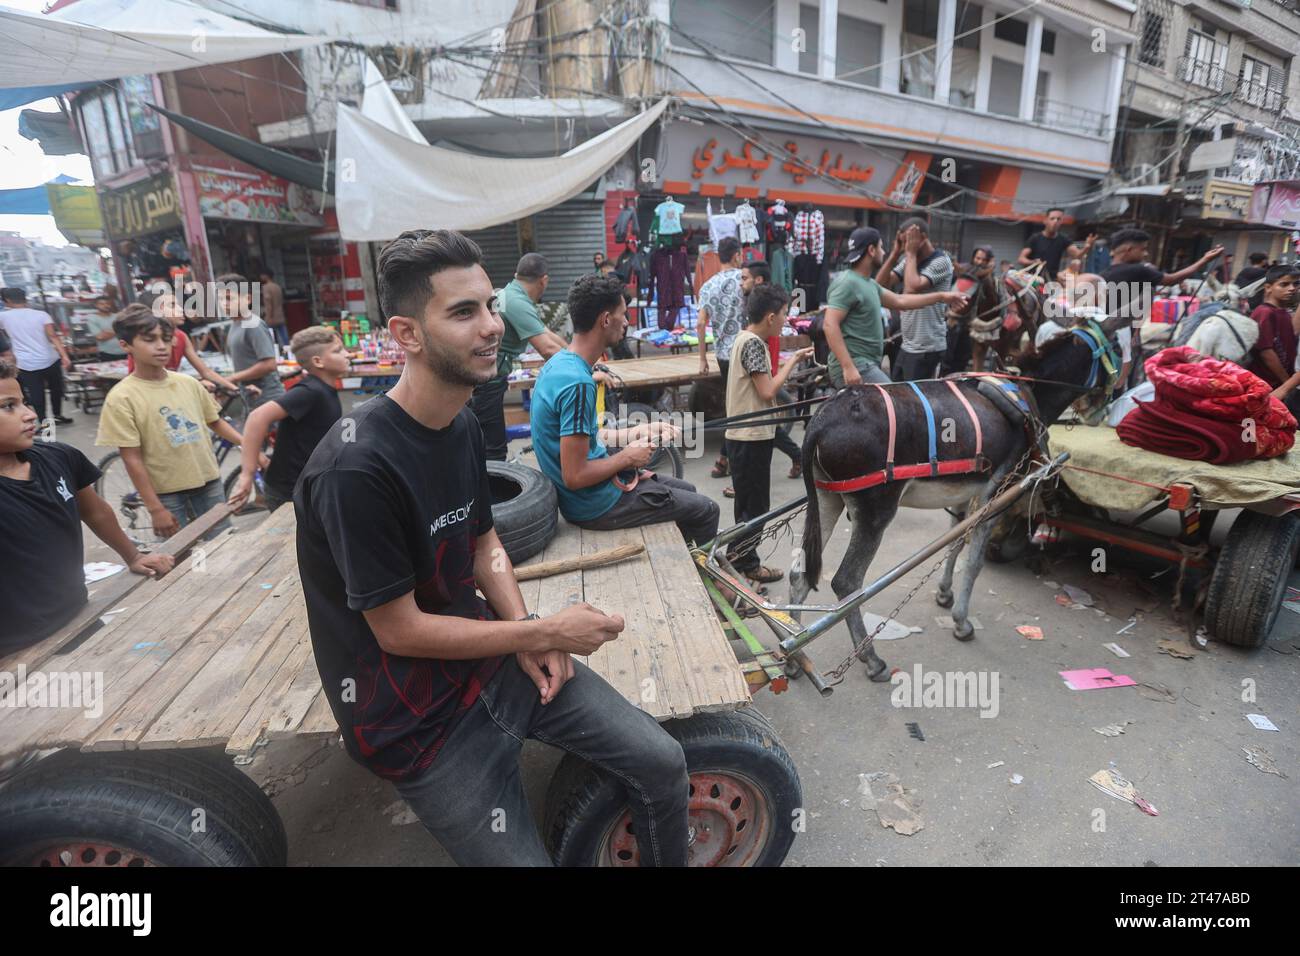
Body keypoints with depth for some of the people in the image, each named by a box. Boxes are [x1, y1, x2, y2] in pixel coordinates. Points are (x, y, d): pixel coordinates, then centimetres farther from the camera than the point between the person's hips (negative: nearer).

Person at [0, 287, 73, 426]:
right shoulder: (41, 314, -1)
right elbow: (53, 336, -13)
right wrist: (64, 356, -18)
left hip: (27, 365, -1)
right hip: (50, 360, 1)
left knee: (36, 394, 5)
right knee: (56, 389, 20)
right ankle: (58, 415, 30)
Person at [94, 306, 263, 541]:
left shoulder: (188, 383, 2)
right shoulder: (122, 397, -11)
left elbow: (216, 422, 14)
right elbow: (132, 459, -11)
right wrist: (155, 509, -13)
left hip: (209, 484, 4)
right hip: (166, 494, -4)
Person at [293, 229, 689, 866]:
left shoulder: (463, 425, 1)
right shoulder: (355, 467, -26)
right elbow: (400, 630, -19)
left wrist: (526, 634, -6)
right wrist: (543, 631, -14)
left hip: (491, 653, 7)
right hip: (417, 715, -6)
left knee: (662, 764, 4)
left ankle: (670, 860, 33)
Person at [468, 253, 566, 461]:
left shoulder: (511, 295, 12)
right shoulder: (518, 303, -19)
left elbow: (547, 335, 17)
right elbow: (547, 349, -23)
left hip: (487, 377, 10)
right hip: (485, 380, -10)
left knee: (494, 444, 15)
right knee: (493, 450, -6)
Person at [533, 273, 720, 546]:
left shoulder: (559, 363, 3)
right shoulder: (577, 383, -28)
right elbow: (575, 477, -28)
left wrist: (641, 431, 10)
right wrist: (628, 457, -13)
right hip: (595, 505, -9)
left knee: (687, 490, 24)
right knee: (707, 510, 6)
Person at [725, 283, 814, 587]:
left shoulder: (745, 338, 13)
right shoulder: (754, 343, -17)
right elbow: (767, 391, -19)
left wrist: (789, 361, 8)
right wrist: (792, 361, -10)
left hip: (744, 433, 10)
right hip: (752, 435, -10)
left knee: (748, 502, 17)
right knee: (755, 505, 1)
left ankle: (739, 556, 28)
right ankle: (746, 565, 11)